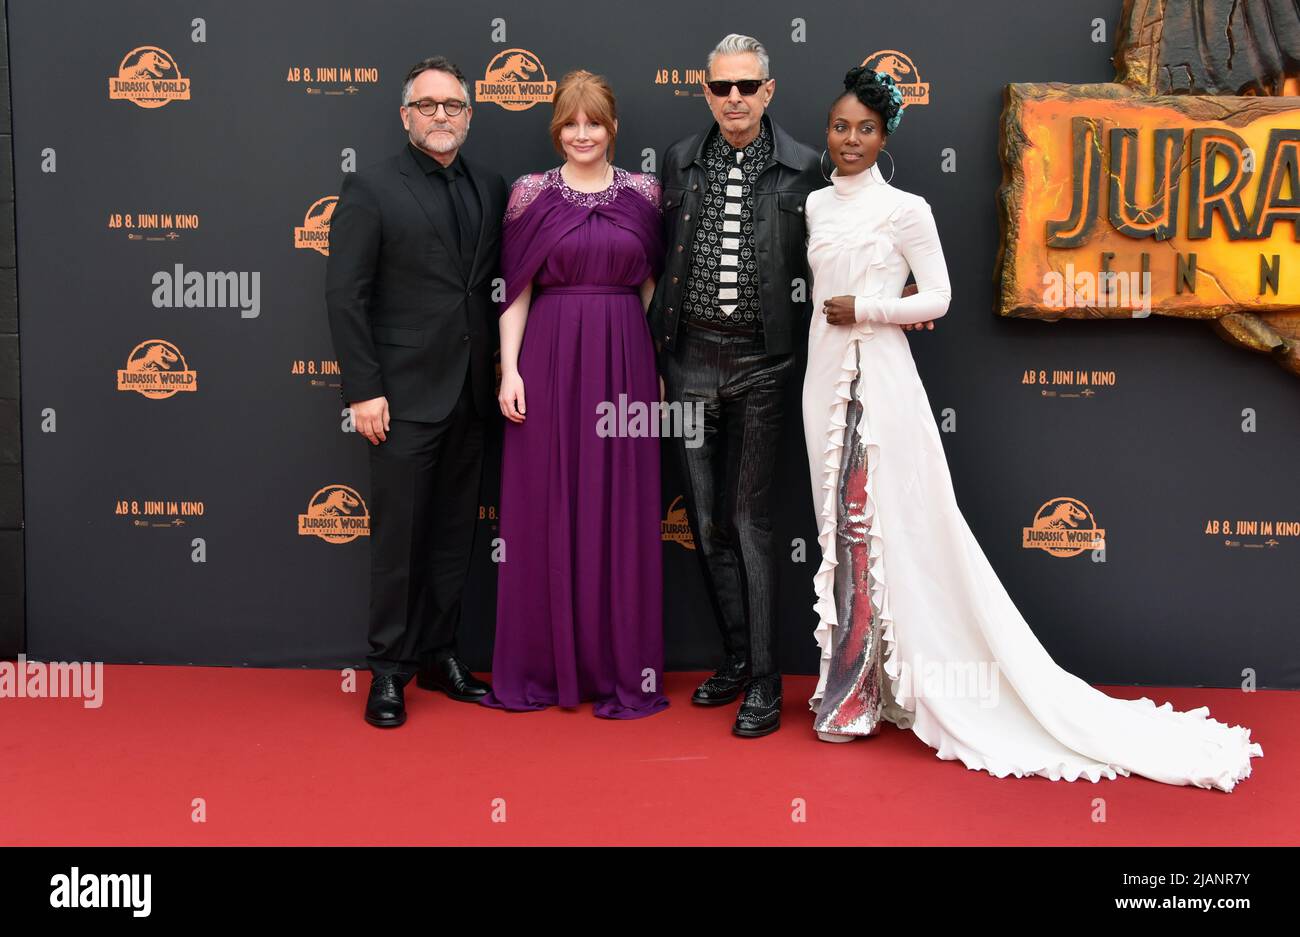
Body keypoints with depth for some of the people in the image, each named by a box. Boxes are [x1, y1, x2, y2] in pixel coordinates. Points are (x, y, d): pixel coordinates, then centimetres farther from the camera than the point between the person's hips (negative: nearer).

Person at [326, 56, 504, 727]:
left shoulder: (491, 189, 10)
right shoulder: (370, 190, -4)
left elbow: (501, 283, 12)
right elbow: (345, 296, -8)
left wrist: (503, 371, 4)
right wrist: (362, 391, -13)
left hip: (471, 395, 5)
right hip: (406, 394, -5)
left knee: (454, 534, 12)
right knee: (399, 536, 1)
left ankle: (438, 656, 24)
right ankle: (390, 670, 13)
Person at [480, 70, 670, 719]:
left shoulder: (643, 192, 7)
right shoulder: (530, 193, 4)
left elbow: (651, 287, 10)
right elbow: (515, 289, 3)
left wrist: (659, 367, 4)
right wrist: (509, 370, -6)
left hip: (624, 360, 1)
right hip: (549, 357, -1)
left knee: (621, 513, 4)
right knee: (545, 511, 3)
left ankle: (621, 666, 15)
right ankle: (542, 665, 15)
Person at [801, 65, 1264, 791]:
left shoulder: (905, 209, -6)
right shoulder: (819, 205, 12)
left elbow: (938, 297, -7)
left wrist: (865, 310, -13)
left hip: (879, 378, -6)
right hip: (826, 375, 6)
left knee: (882, 521, -4)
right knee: (841, 521, 9)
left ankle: (867, 687, 4)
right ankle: (856, 678, 20)